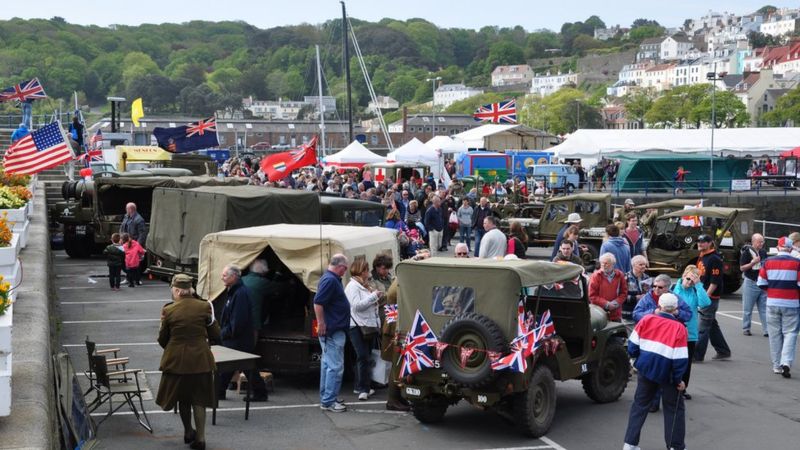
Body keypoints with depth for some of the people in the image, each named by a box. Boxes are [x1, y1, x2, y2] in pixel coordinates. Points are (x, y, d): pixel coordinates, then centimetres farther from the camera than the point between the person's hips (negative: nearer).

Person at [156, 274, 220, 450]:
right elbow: (215, 335, -3)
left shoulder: (169, 310, -9)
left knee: (183, 398, 19)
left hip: (176, 360, 0)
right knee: (198, 399, 8)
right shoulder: (204, 307, -8)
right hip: (200, 359, 0)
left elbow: (162, 340, 0)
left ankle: (188, 432, 31)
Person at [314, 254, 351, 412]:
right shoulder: (330, 280, -18)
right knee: (335, 366, -8)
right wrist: (321, 324, -21)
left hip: (334, 330, 11)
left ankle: (326, 398, 23)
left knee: (328, 364, 16)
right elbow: (318, 302, -25)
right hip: (333, 331, -11)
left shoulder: (331, 279, 14)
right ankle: (328, 401, -5)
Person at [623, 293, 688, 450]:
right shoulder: (679, 328, -12)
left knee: (639, 405, 16)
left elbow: (632, 345, 0)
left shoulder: (647, 320, -4)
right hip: (666, 374, -3)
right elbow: (680, 359, -13)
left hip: (645, 370, 3)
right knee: (674, 409, 13)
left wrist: (637, 359, 20)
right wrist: (679, 380, -1)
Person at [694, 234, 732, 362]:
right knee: (712, 325, 17)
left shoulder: (714, 259, -15)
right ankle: (723, 351, 27)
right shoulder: (701, 257, 14)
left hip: (710, 297, -10)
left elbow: (715, 281, -19)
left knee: (703, 327, -6)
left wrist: (706, 296, -21)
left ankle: (697, 355, -3)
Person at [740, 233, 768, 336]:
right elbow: (742, 268, -12)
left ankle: (766, 330, 4)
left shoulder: (763, 252, 9)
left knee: (764, 308, 3)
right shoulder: (746, 252, -8)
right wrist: (753, 263, -23)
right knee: (747, 308, 3)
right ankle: (746, 329, 14)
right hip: (751, 283, -5)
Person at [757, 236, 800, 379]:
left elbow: (761, 283, 1)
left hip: (772, 303, 2)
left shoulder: (768, 262, 0)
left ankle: (777, 366, 15)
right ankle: (786, 362, -15)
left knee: (775, 334, 11)